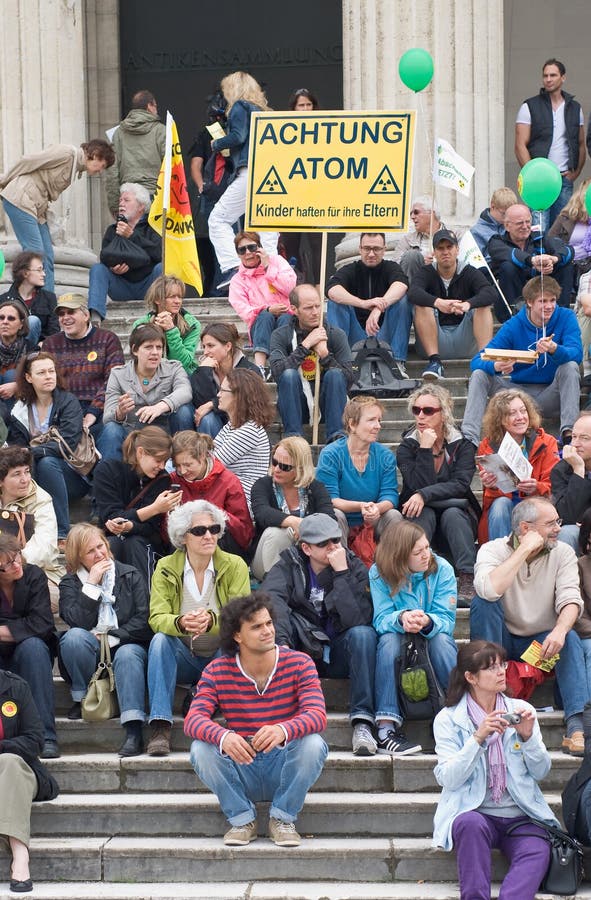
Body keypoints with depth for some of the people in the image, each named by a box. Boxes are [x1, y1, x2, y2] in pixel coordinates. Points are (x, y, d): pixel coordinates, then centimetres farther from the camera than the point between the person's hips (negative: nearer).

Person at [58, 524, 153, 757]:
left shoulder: (130, 576, 7)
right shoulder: (70, 583, 7)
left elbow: (143, 620, -2)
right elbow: (77, 622, -11)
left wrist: (112, 637, -12)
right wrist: (92, 584, -13)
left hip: (125, 644, -1)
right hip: (90, 655, 1)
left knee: (128, 654, -36)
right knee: (74, 637, -32)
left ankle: (134, 732, -47)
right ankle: (81, 699, -13)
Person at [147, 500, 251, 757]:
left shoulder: (235, 566, -2)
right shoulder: (166, 568, -1)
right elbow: (157, 618, -14)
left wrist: (212, 620, -38)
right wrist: (181, 623, -38)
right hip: (182, 660, 1)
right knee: (160, 640, -30)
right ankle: (160, 728, -36)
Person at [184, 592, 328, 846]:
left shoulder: (299, 664, -8)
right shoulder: (217, 671, -5)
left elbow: (317, 715, -22)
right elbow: (194, 719, -19)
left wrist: (283, 730, -46)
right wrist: (223, 737, -43)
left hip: (284, 769, -1)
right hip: (241, 772, 1)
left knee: (313, 743, -30)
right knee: (201, 749, -26)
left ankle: (282, 818, -8)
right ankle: (242, 818, -5)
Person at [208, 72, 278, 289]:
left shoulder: (240, 107, 3)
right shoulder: (261, 111, 26)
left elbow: (237, 136, -11)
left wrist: (216, 144, 8)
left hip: (251, 172, -8)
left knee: (218, 218, -4)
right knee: (267, 229, 5)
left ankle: (231, 268, -17)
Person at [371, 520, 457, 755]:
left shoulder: (442, 569, -11)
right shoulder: (379, 573, -11)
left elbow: (446, 619, -17)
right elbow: (381, 620, -18)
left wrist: (427, 621, -41)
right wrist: (401, 618, -41)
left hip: (432, 642, 0)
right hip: (399, 647, 0)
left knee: (441, 639, -33)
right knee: (389, 638, -33)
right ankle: (386, 728, -41)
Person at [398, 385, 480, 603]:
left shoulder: (462, 444, -1)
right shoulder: (407, 446, 0)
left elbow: (460, 484, -17)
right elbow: (418, 486, -15)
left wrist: (424, 495, -29)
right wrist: (425, 449, -19)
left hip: (458, 516, 0)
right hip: (420, 519, 0)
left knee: (452, 514, -33)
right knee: (424, 513, -32)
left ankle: (468, 582, -43)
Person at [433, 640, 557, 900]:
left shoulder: (521, 711, 11)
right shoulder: (448, 719, 2)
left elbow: (541, 772, 9)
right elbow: (447, 779, -9)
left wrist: (528, 737, -8)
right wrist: (478, 738, -19)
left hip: (521, 816, 2)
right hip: (473, 812, -2)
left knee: (537, 850, -31)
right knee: (471, 825, -37)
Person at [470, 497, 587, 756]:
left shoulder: (563, 553, -2)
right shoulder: (493, 550, -11)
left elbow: (570, 599, -15)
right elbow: (488, 590, -33)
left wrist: (560, 630, -37)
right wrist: (524, 550, -28)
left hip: (540, 642, 2)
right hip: (500, 640, -1)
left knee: (570, 639, -29)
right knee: (482, 602, -28)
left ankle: (576, 726, -42)